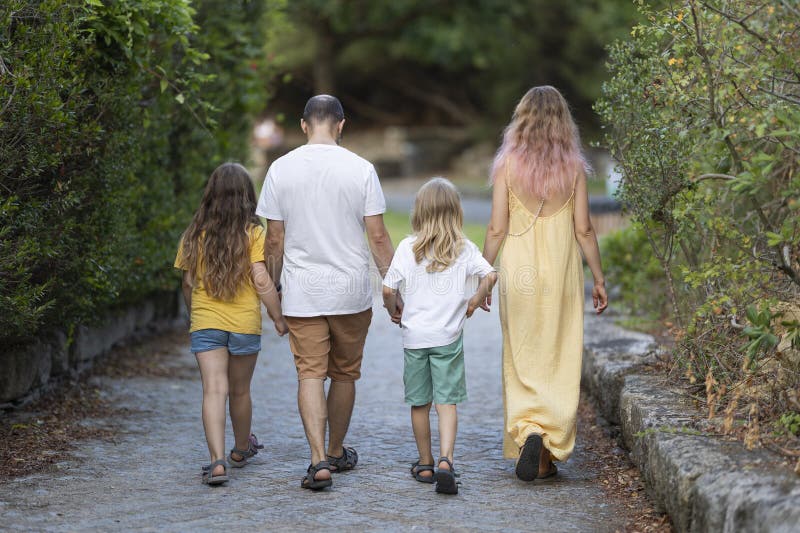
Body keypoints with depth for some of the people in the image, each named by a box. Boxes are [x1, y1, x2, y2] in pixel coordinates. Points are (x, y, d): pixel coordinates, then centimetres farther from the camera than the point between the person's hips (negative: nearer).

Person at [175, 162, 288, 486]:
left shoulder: (195, 234, 1)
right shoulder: (253, 233, -7)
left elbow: (188, 282, 6)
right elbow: (261, 280, -12)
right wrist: (278, 318, -3)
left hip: (204, 323, 0)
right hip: (245, 323, 0)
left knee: (214, 391, -6)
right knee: (240, 390, 16)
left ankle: (217, 460, -21)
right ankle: (241, 449, 37)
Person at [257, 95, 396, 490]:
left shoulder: (281, 169, -1)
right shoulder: (361, 169, -5)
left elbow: (274, 239, 2)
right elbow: (378, 237, -5)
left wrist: (271, 290, 13)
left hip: (301, 293, 0)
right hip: (351, 292, 0)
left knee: (310, 374, -1)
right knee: (344, 374, 15)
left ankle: (319, 459, -15)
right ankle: (336, 453, 29)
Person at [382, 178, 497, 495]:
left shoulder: (408, 247, -4)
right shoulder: (464, 248, -2)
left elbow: (388, 290, -7)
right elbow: (490, 276, -12)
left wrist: (393, 310, 13)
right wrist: (474, 302, 5)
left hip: (414, 335, 0)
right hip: (449, 337, 0)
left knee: (419, 402, 12)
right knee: (446, 401, 1)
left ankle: (425, 465, 22)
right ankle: (445, 460, -18)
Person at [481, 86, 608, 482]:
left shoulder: (508, 164, -3)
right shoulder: (573, 166, 0)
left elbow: (497, 229, -3)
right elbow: (583, 229, 1)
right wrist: (599, 279, 10)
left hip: (519, 270, -1)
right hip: (562, 271, 1)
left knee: (521, 361, 8)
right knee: (560, 361, 7)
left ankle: (528, 431, -12)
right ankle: (551, 451, 5)